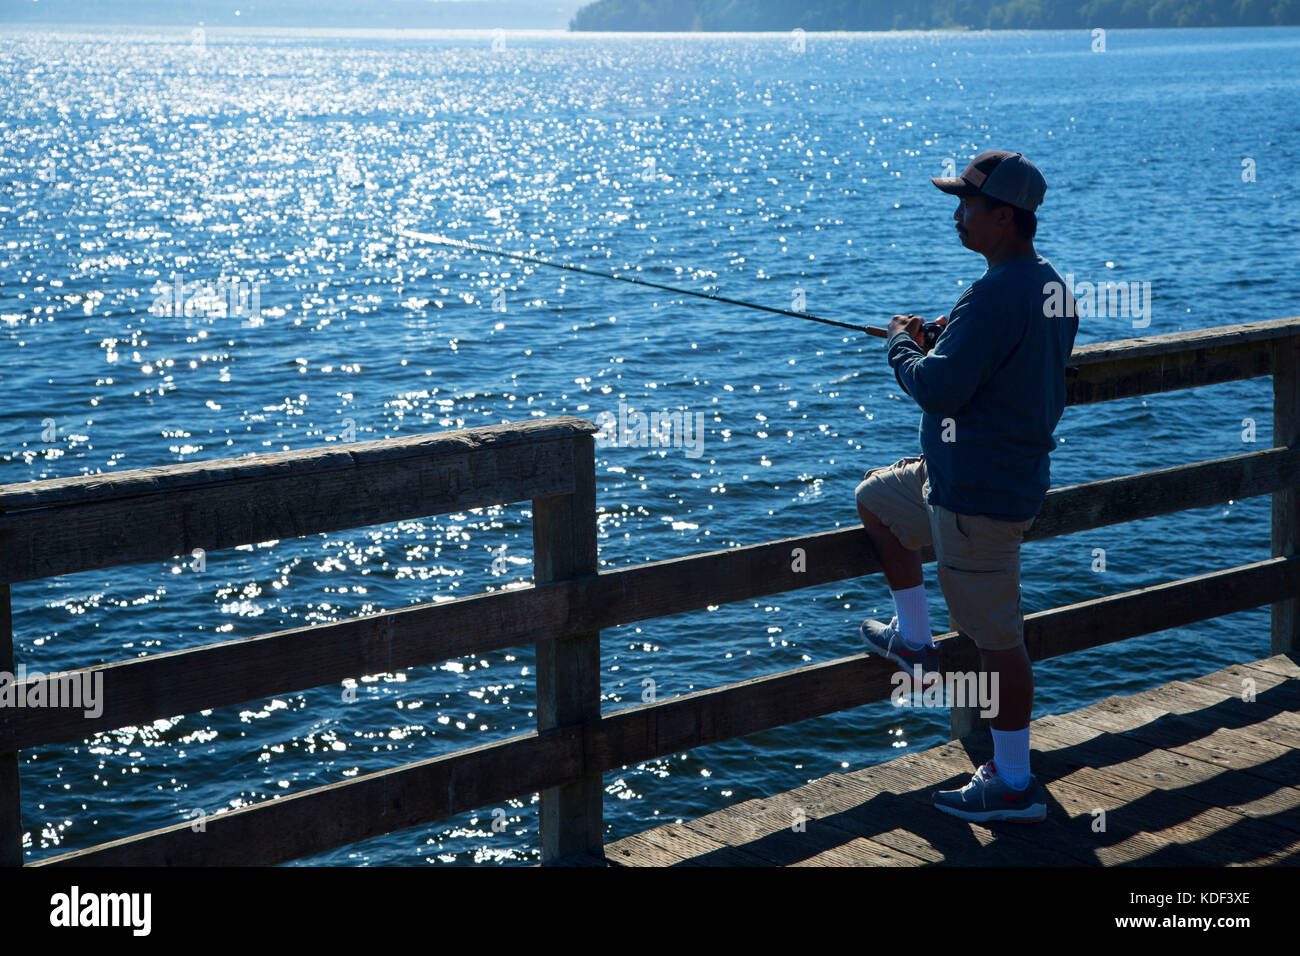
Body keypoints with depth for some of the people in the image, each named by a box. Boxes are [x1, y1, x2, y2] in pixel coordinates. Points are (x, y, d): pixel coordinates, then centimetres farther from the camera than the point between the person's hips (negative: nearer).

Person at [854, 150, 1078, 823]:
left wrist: (903, 346, -6)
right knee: (875, 497, 27)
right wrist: (947, 341, 10)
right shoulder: (1051, 284, 8)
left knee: (996, 637, -1)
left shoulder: (996, 295, -25)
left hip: (978, 495, -10)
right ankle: (914, 642, 31)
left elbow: (937, 389, -26)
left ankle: (1014, 786, 10)